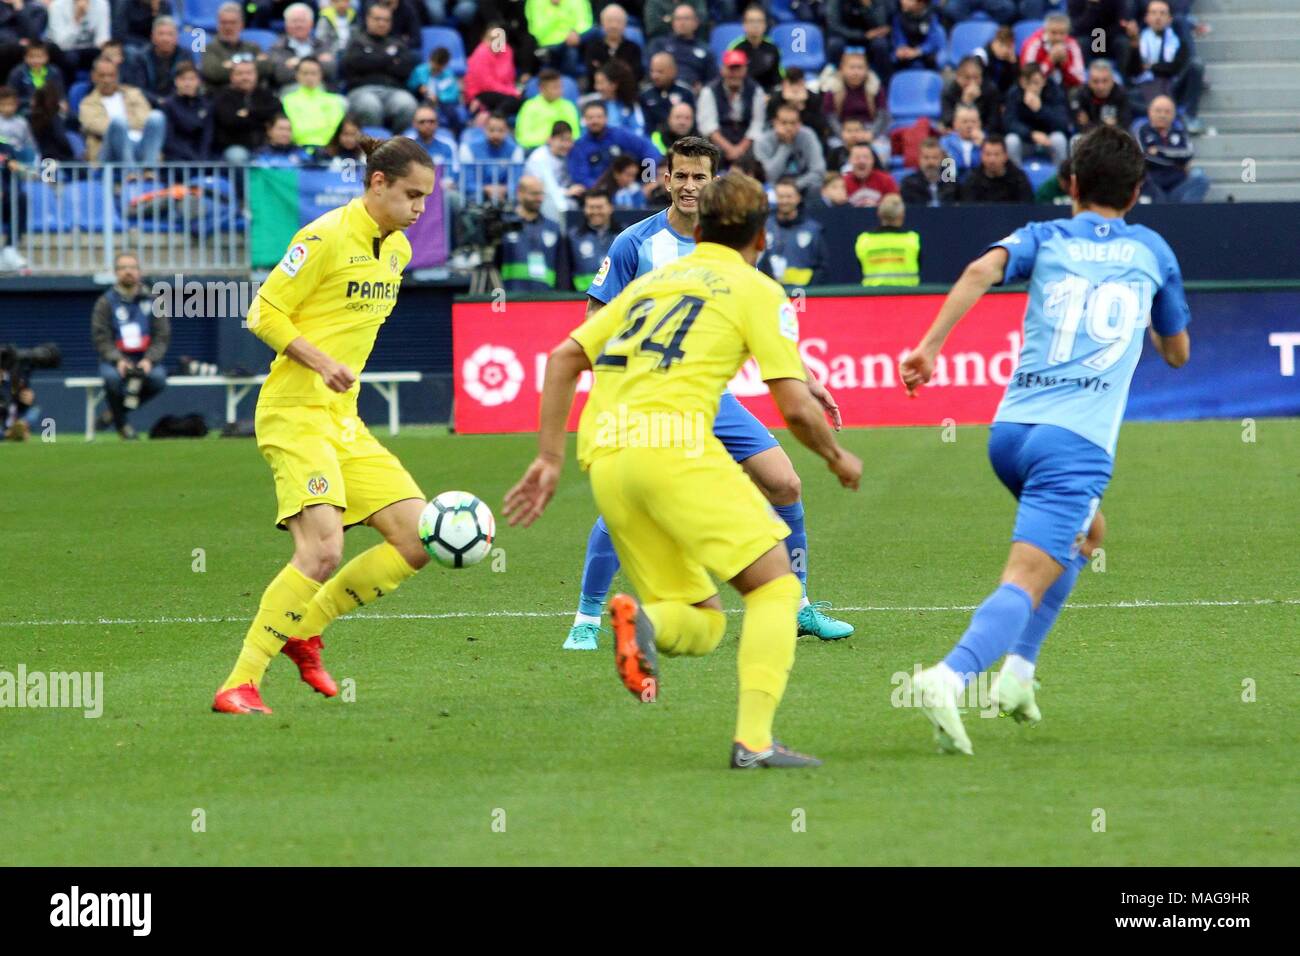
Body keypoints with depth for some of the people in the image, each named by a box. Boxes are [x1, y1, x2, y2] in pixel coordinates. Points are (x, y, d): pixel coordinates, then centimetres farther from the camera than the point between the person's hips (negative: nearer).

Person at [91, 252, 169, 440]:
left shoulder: (151, 301, 8)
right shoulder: (105, 303, 4)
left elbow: (162, 337, 3)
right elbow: (101, 339, -3)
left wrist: (149, 360, -15)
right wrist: (118, 360, -21)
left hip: (146, 360, 1)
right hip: (115, 359, -1)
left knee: (158, 378, -32)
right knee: (112, 377, -36)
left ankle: (119, 410, -9)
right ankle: (122, 423, -10)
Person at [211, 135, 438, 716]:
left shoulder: (397, 249, 13)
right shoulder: (326, 237, -12)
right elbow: (263, 314, -12)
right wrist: (322, 362, -22)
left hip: (345, 422, 9)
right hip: (295, 414, -9)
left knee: (419, 542, 1)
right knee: (322, 549, -23)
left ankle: (304, 629, 15)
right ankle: (239, 685, -18)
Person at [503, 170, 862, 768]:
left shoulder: (651, 282, 26)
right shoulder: (758, 292, 9)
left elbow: (563, 358, 19)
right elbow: (796, 407, 2)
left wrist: (550, 458, 19)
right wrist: (837, 458, 20)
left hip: (604, 459, 6)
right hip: (674, 448, -6)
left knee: (702, 626, 12)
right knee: (774, 586, 3)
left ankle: (641, 617, -23)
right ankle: (753, 739, -14)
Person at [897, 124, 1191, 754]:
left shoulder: (1045, 238, 15)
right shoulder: (1151, 251, 16)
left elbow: (984, 269, -8)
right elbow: (1177, 352, 28)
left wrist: (930, 345, -14)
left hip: (1010, 428, 4)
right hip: (1078, 440, -4)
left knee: (1085, 534, 31)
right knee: (1026, 581, -14)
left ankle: (1018, 668, 21)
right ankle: (951, 676, -40)